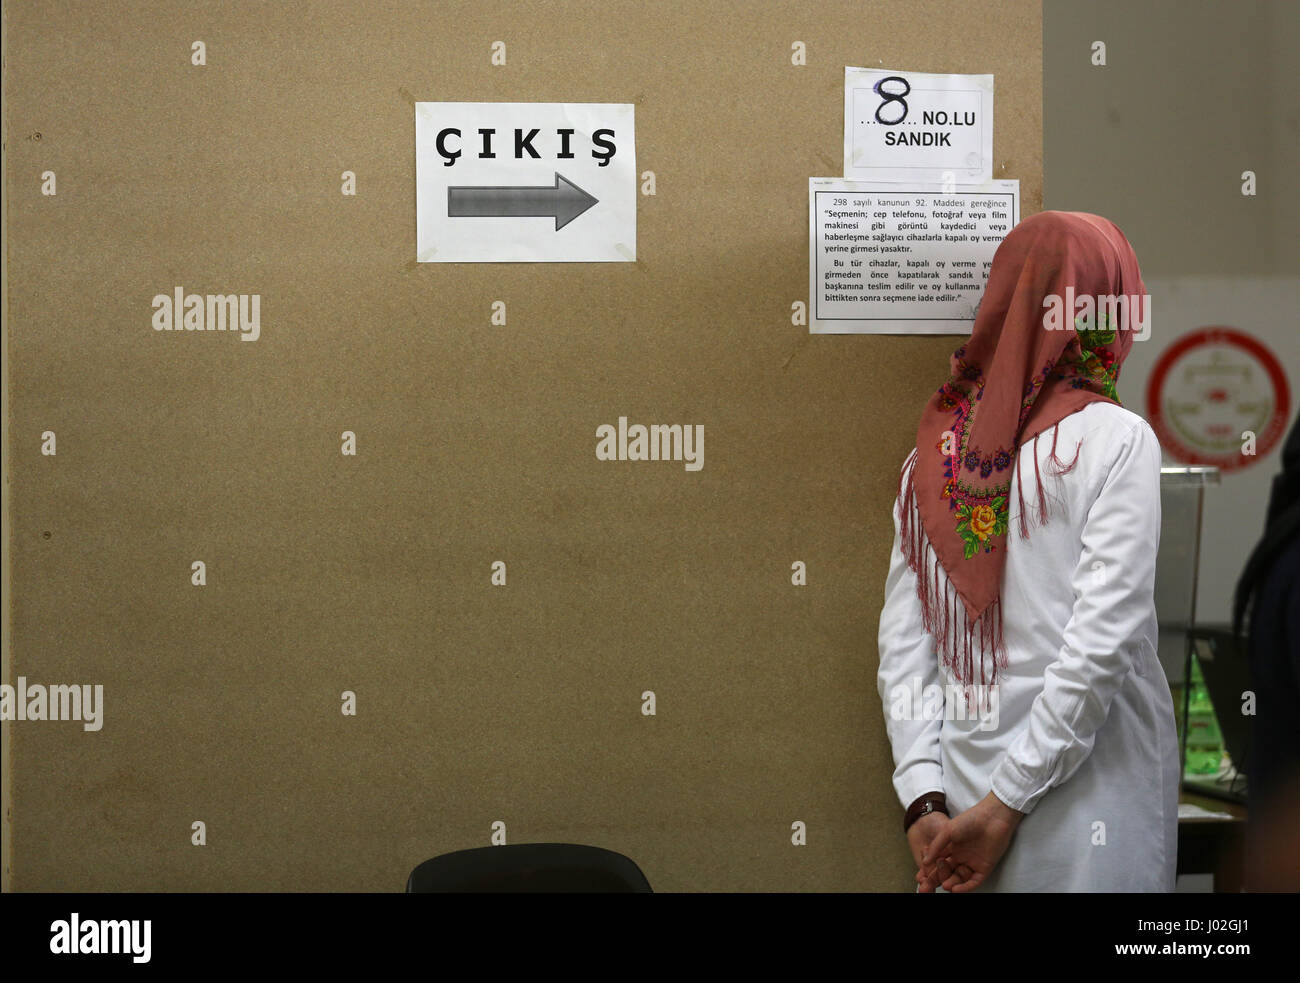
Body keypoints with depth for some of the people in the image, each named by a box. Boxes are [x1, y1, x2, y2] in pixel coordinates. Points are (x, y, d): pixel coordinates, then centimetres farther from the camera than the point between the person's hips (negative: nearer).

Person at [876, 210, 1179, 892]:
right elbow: (1101, 640, -18)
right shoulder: (1114, 439, -10)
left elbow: (902, 643, 0)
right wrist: (1005, 806, -14)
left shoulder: (934, 451, 5)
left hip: (960, 789, 5)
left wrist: (924, 802, -2)